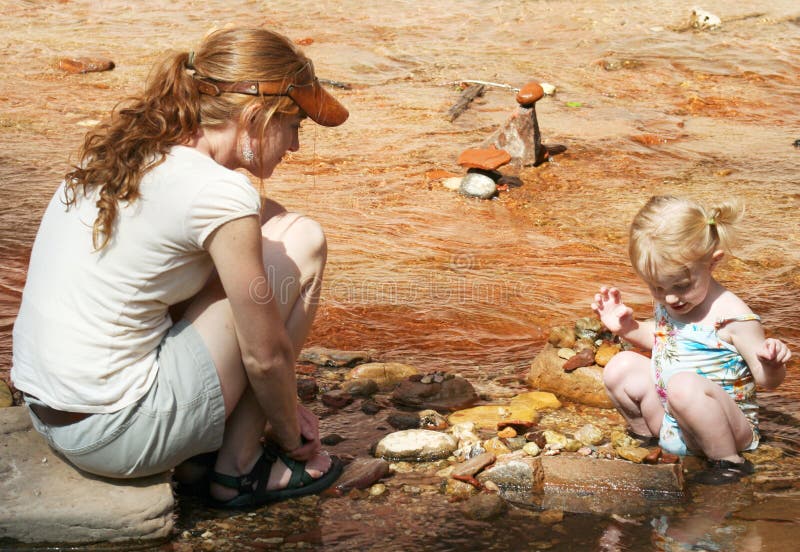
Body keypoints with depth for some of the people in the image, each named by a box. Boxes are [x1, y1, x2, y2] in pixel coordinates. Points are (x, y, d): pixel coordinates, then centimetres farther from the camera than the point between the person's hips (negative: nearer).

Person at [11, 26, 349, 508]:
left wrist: (282, 406, 24)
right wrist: (293, 440, 11)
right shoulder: (219, 193, -17)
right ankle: (240, 467, 7)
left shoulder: (119, 150, 8)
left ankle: (216, 436, 18)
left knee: (268, 223, 15)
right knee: (302, 242, 0)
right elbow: (265, 356, -9)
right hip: (115, 437, -8)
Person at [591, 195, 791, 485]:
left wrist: (772, 365, -39)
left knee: (685, 384, -36)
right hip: (667, 418, 7)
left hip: (723, 426, -7)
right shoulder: (667, 303, 1)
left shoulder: (732, 317, -21)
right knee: (621, 366, -3)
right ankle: (644, 433, 17)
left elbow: (767, 380, -16)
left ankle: (728, 461, -17)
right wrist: (627, 328, 5)